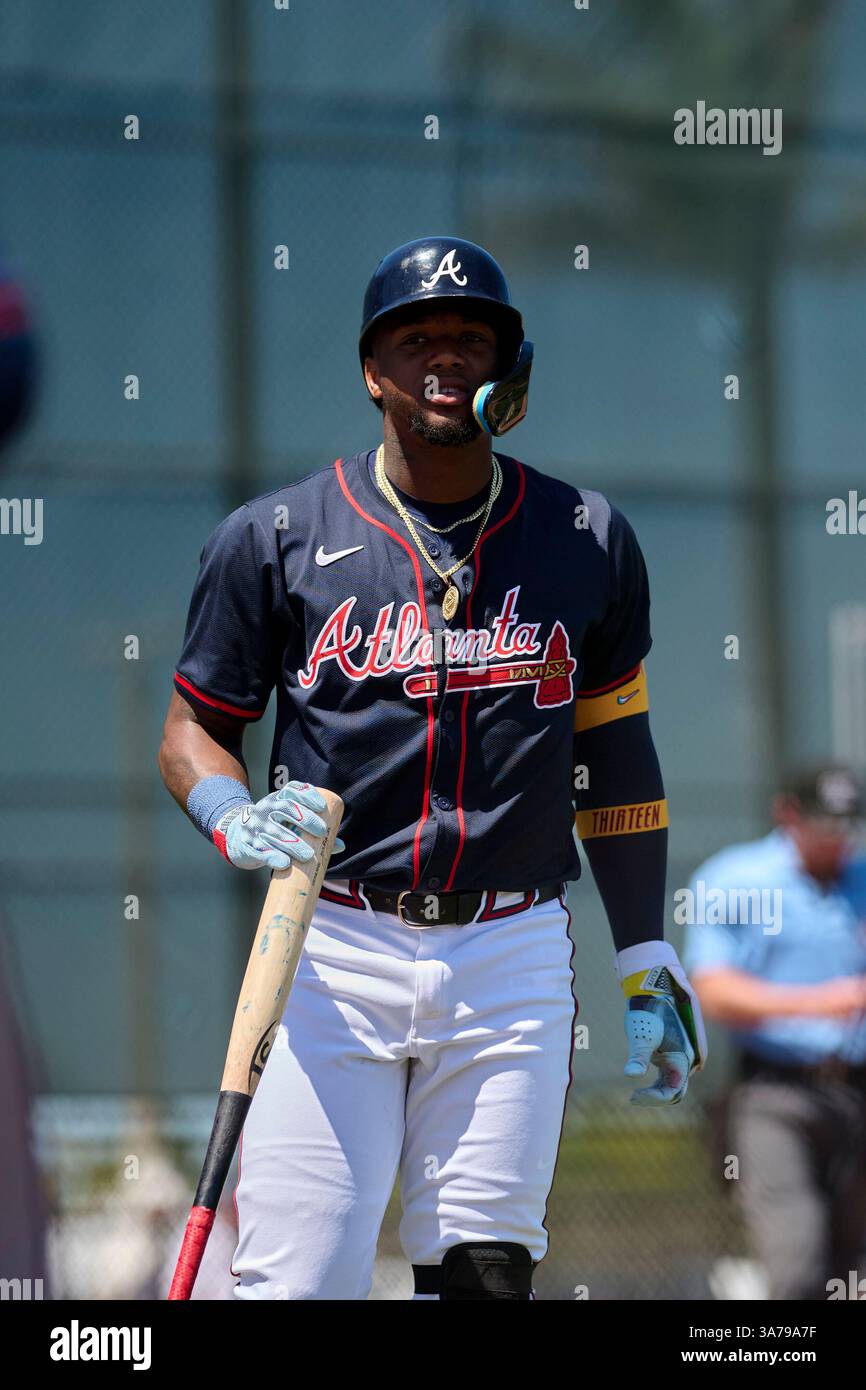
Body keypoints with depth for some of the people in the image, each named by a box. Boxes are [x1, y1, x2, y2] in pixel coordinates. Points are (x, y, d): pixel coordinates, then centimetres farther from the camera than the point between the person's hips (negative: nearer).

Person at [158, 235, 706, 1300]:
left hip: (513, 965, 2)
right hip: (328, 951, -2)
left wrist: (645, 962, 11)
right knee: (296, 1283, -10)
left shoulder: (588, 542, 8)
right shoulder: (277, 537, 2)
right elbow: (192, 729, 8)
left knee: (485, 1275, 2)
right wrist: (234, 819, -15)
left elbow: (615, 752, 14)